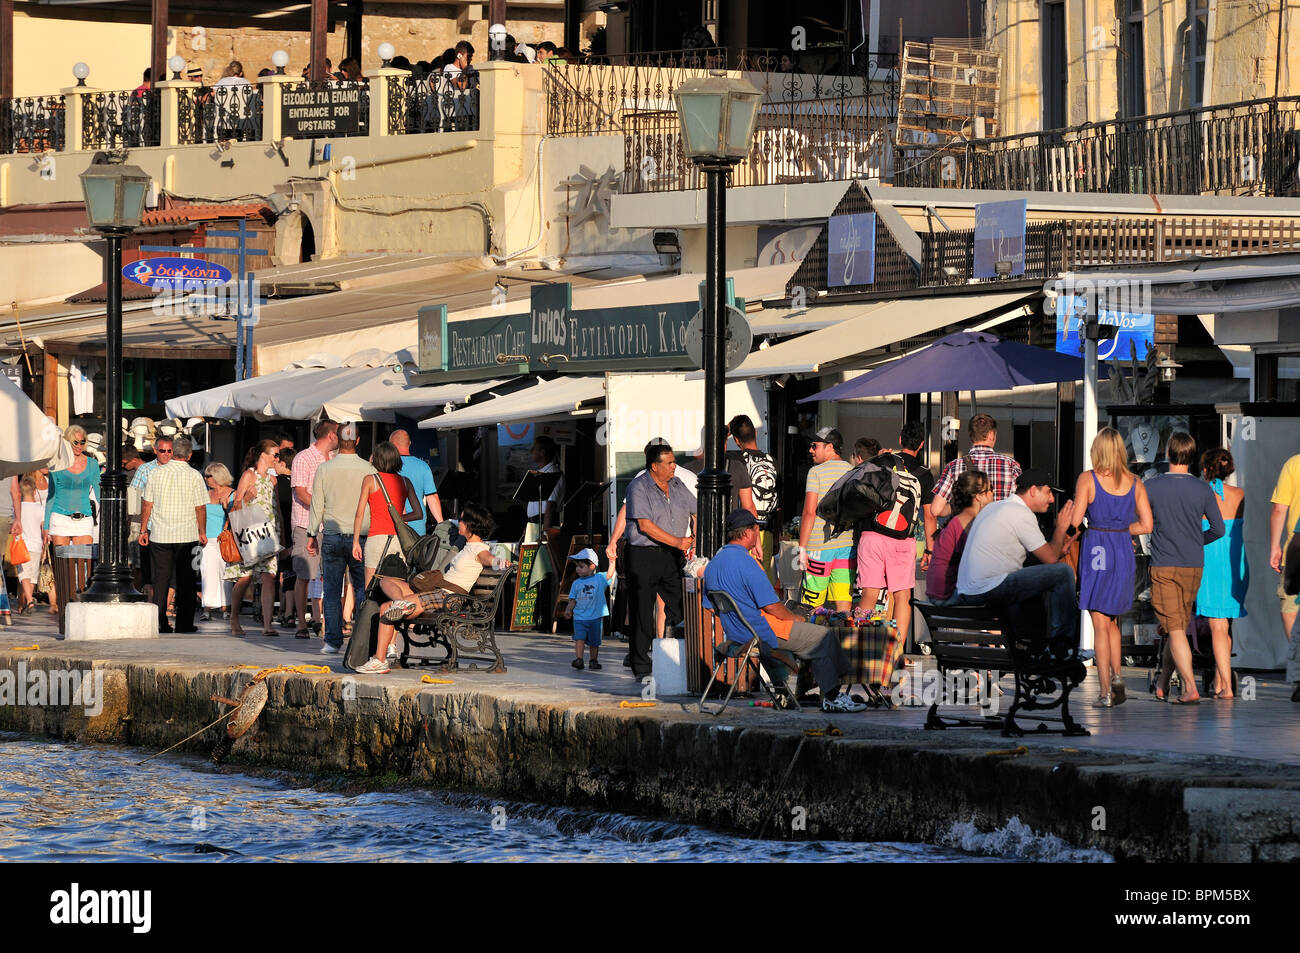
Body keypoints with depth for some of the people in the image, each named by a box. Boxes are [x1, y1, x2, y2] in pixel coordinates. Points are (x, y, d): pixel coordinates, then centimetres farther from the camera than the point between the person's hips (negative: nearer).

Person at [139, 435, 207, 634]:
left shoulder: (156, 473, 3)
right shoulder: (194, 476, -5)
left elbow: (147, 505, 7)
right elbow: (200, 508, -3)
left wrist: (144, 530, 15)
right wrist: (202, 533, 8)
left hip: (160, 535, 2)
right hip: (186, 535, -2)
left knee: (161, 579, 5)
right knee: (185, 580, 4)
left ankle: (159, 622, 0)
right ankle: (184, 623, 3)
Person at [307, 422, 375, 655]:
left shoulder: (325, 469, -1)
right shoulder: (368, 470, -5)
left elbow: (317, 505, 3)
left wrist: (312, 535, 12)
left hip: (331, 535, 1)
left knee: (332, 591, 4)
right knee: (363, 590, 6)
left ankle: (333, 641, 1)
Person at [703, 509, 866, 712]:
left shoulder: (713, 564, 6)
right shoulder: (745, 562, -23)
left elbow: (710, 606, 15)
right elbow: (771, 605, -22)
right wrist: (794, 618, -4)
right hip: (763, 633, -10)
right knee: (824, 637, 1)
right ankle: (832, 698, 7)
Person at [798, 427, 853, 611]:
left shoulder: (816, 472, -7)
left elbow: (809, 512, -13)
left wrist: (802, 548, -11)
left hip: (820, 545, -5)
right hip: (847, 544, 5)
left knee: (811, 604, 0)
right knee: (843, 604, 3)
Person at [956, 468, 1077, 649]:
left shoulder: (994, 507, 20)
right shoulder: (1021, 513, -9)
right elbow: (1051, 558, -8)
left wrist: (1056, 550, 20)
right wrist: (1061, 528, 8)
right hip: (989, 590, -10)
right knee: (1063, 572, -10)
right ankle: (1062, 639, 0)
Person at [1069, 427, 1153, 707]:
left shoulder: (1088, 479, -7)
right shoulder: (1134, 483, 4)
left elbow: (1074, 522, -10)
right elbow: (1146, 525, 1)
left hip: (1095, 550, -3)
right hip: (1124, 553, 3)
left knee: (1100, 624, 1)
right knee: (1112, 621, 21)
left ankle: (1105, 691, -2)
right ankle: (1116, 676, 7)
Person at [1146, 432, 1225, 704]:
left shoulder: (1151, 487, -7)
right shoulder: (1203, 490, 0)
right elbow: (1218, 529, 3)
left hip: (1163, 566, -3)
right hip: (1194, 566, 3)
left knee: (1174, 628, -6)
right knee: (1179, 626, 16)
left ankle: (1190, 688, -18)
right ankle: (1163, 684, 27)